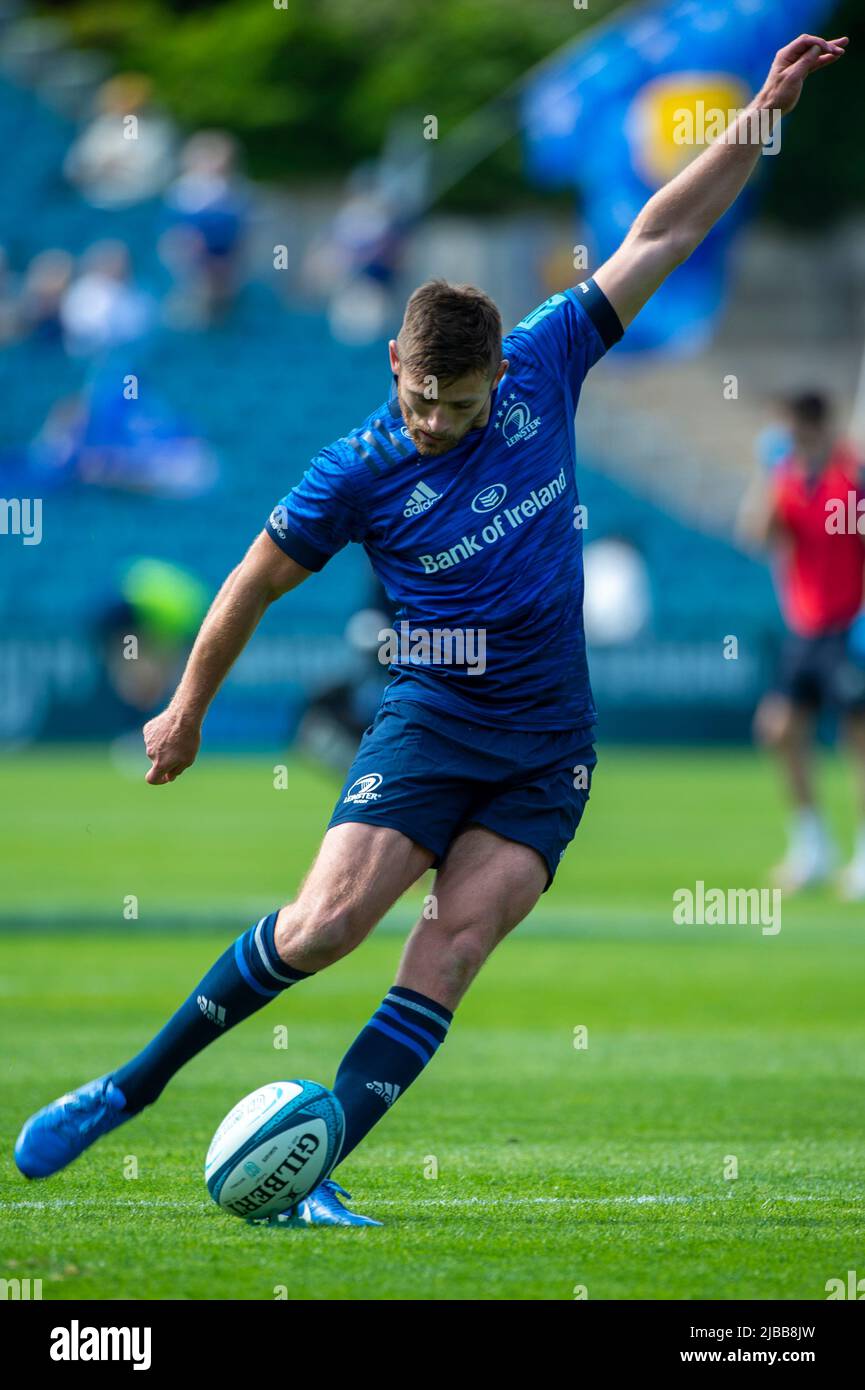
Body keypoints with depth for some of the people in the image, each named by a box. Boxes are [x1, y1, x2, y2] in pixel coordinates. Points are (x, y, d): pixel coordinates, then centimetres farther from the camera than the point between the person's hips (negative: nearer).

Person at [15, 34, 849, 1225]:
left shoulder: (541, 369, -2)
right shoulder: (360, 472, -10)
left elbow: (657, 238, 3)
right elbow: (256, 582, 4)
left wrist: (760, 115, 1)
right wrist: (186, 713, 11)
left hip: (550, 747, 3)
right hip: (432, 718, -3)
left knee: (454, 946, -12)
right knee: (328, 920, -19)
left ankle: (308, 1174, -13)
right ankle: (129, 1089, -4)